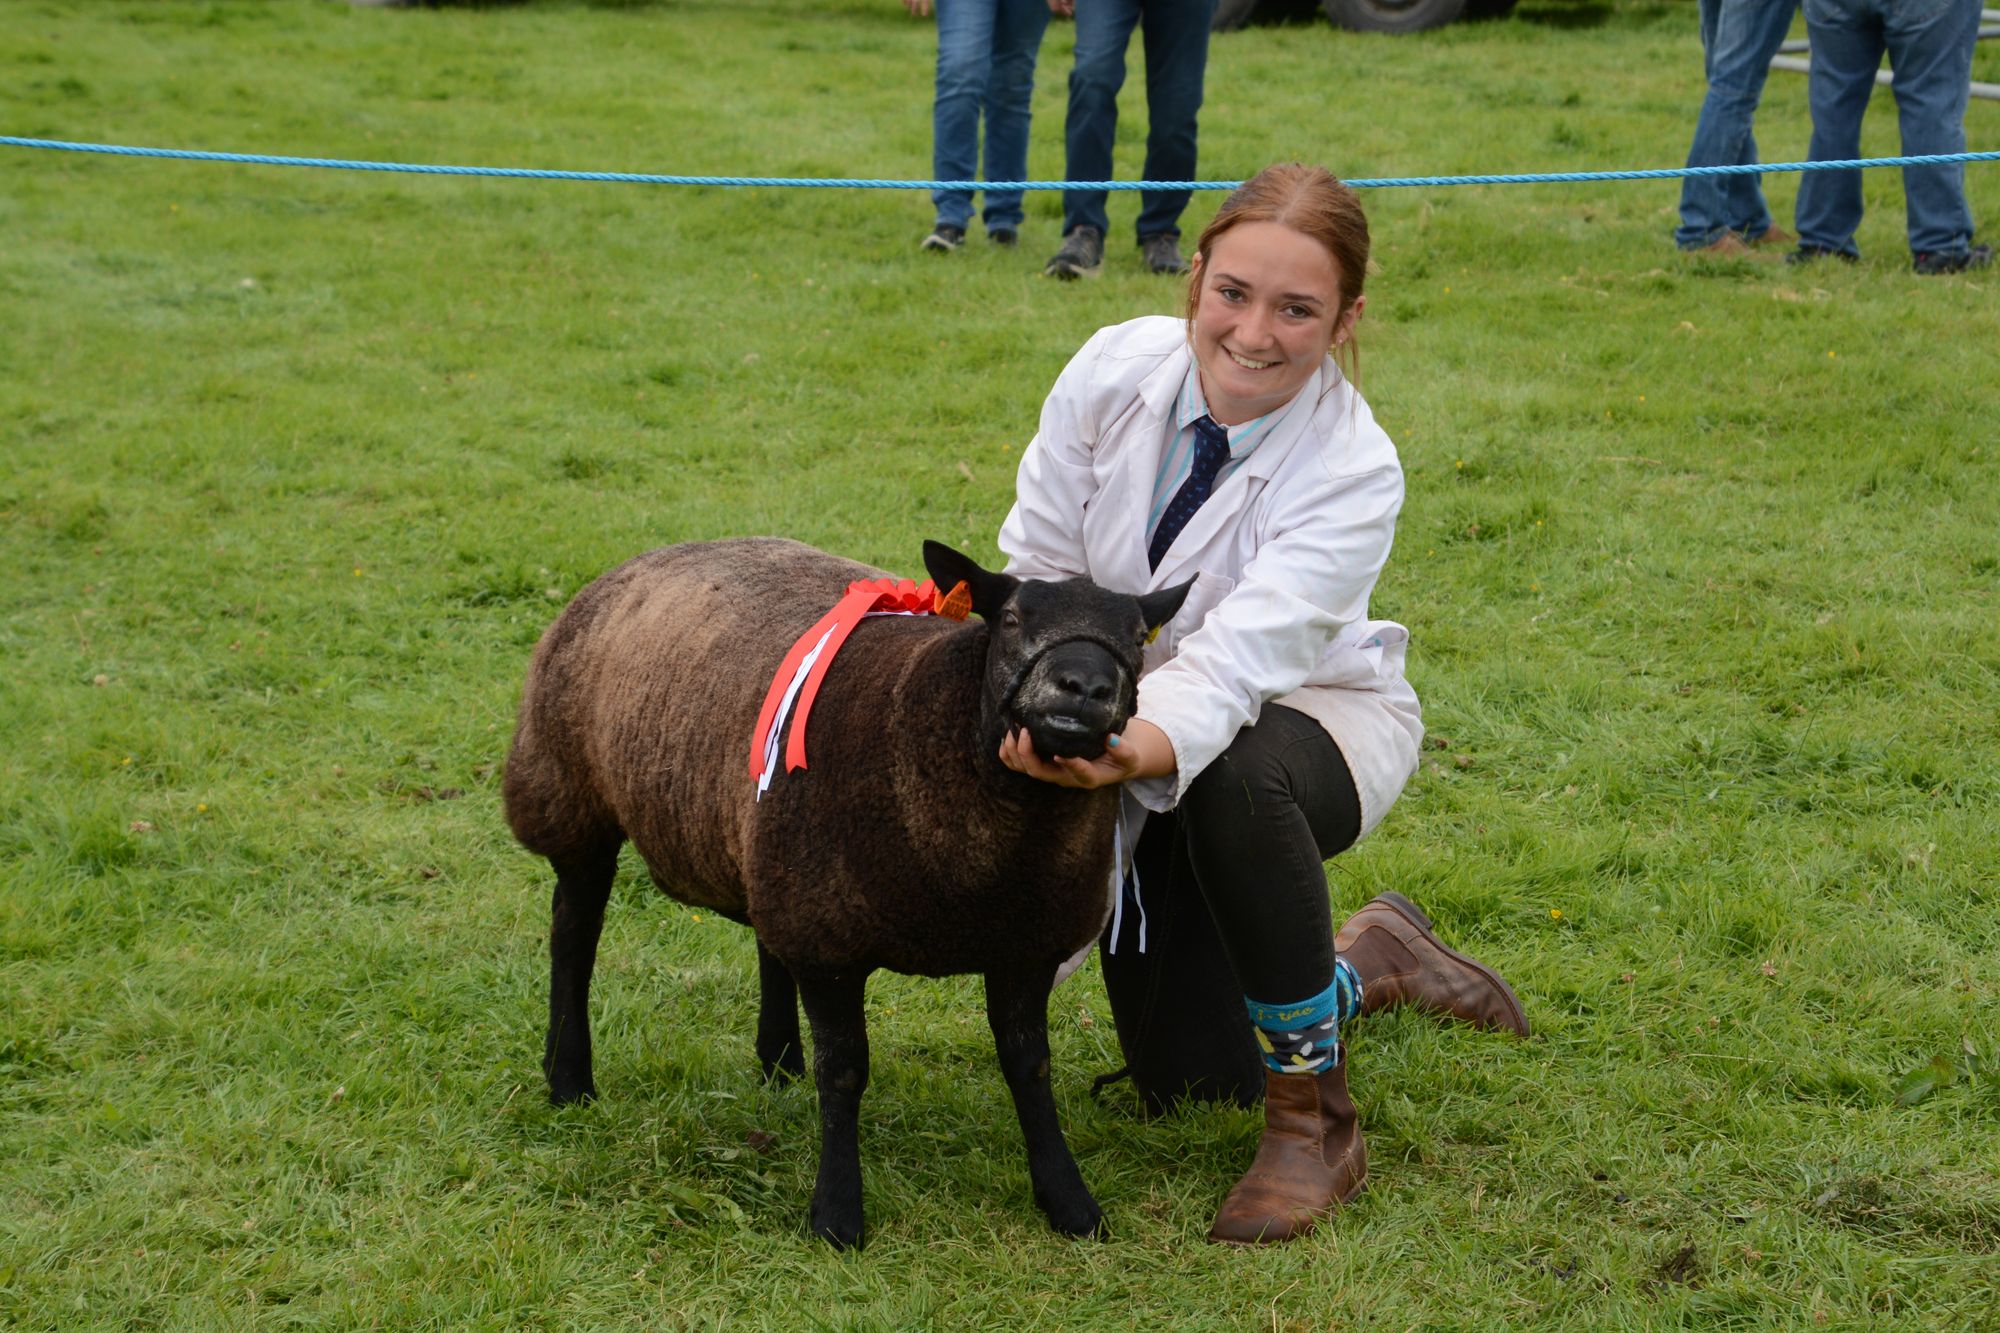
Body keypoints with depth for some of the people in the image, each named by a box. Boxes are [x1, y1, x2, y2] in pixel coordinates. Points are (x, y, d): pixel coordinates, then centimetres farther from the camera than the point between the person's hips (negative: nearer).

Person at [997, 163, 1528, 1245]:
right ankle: (1370, 958, 35)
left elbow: (1239, 656, -41)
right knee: (1188, 1082, 1)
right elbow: (1038, 568, -9)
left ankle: (1316, 1123, -23)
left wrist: (1138, 747, -61)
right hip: (1151, 747, 4)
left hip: (1306, 720, -4)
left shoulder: (1355, 470, -29)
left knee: (1234, 780, -42)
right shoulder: (1118, 370, -20)